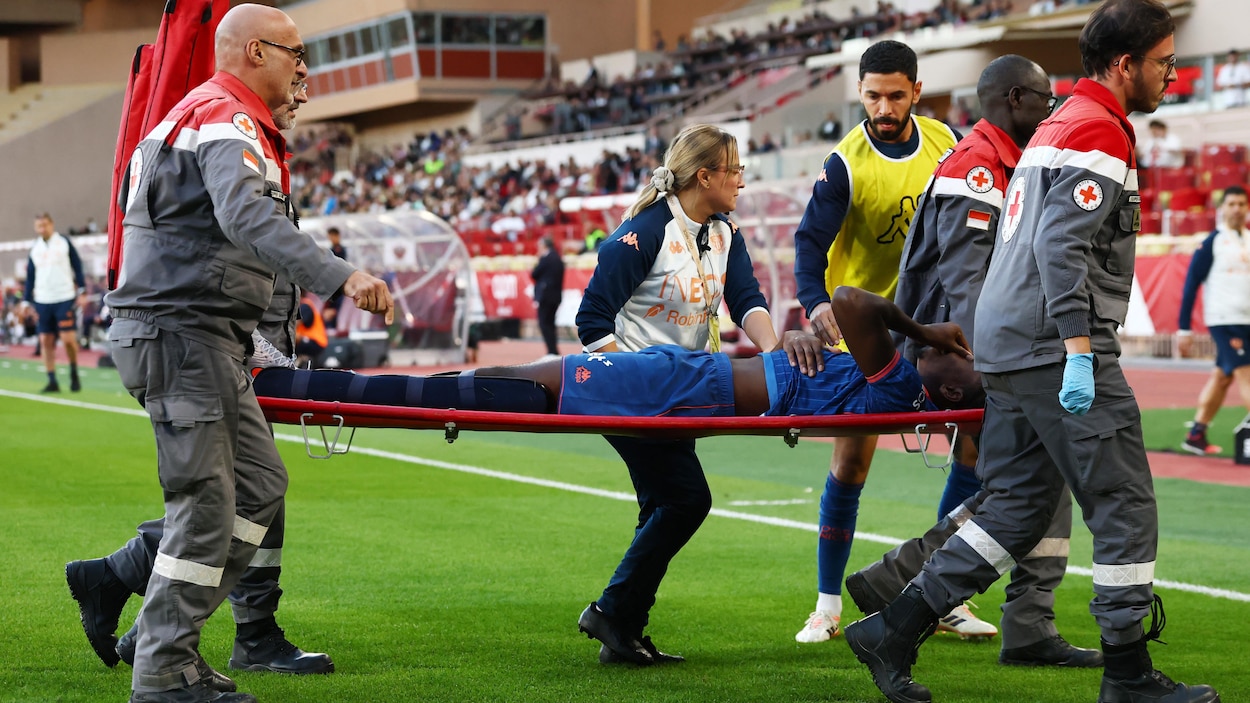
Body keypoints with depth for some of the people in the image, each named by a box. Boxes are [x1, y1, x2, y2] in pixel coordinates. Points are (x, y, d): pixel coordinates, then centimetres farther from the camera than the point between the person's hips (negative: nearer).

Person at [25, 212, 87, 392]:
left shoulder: (64, 242, -1)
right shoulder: (35, 248, 9)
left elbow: (77, 266, 2)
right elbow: (30, 276, 15)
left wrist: (82, 291, -3)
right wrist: (27, 300, 11)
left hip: (65, 298, -4)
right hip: (43, 301, 4)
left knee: (68, 338, -8)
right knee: (46, 341, 1)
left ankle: (74, 374, 13)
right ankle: (52, 382, 6)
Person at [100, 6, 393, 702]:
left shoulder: (208, 117, 23)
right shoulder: (226, 122, -13)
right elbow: (248, 218, -31)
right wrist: (340, 276, -40)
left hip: (208, 339, 11)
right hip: (184, 330, -11)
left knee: (262, 483, 10)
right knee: (206, 502, -8)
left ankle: (166, 632, 13)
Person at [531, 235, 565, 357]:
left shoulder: (545, 259, -13)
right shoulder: (559, 260, 14)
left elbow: (534, 275, -9)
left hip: (545, 296, -9)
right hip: (556, 295, 9)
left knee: (544, 324, -6)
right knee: (550, 323, 14)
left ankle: (552, 351, -13)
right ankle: (553, 351, 13)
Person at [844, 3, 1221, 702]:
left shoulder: (1059, 125, 22)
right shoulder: (1100, 133, -10)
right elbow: (1062, 246, -21)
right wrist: (1079, 351, -25)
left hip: (1008, 352, 10)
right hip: (1057, 349, -10)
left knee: (1018, 511, 11)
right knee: (1126, 508, -3)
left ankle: (894, 629, 8)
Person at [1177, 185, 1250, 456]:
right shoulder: (1212, 243, -6)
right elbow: (1191, 284, -6)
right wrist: (1184, 328, -10)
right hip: (1224, 321, -6)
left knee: (1221, 377, 8)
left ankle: (1196, 435, 16)